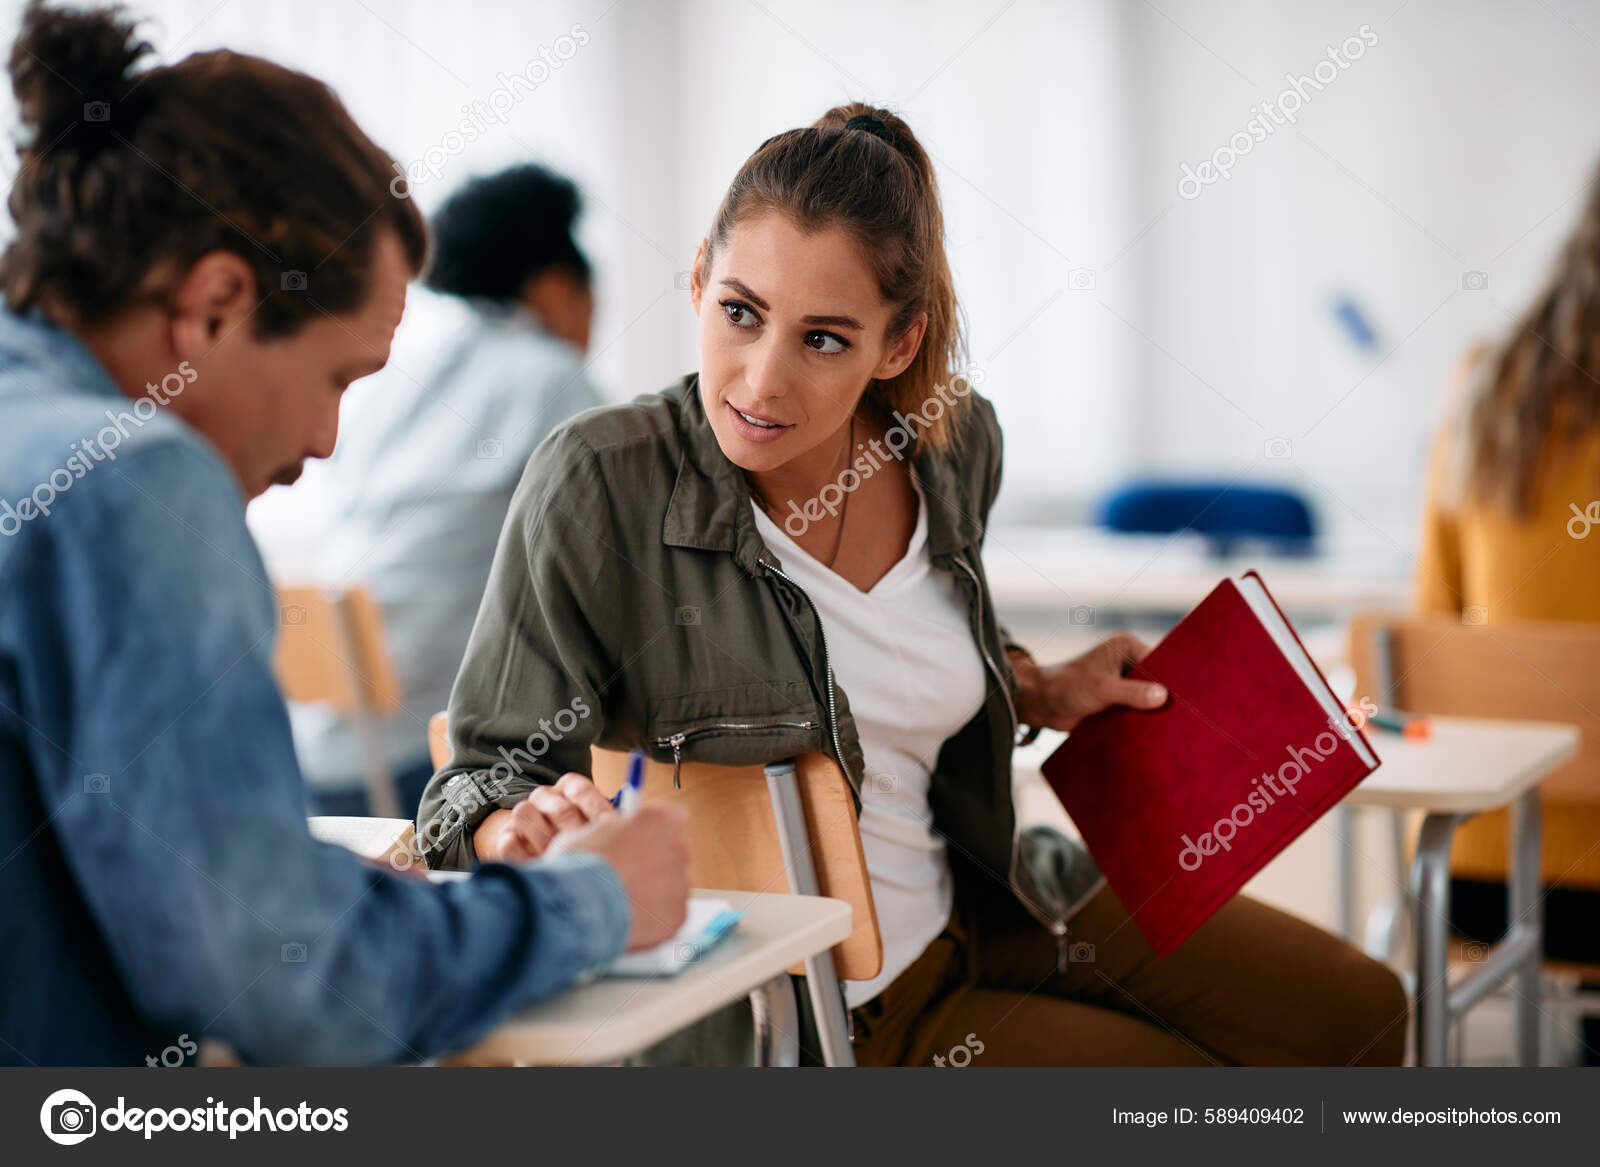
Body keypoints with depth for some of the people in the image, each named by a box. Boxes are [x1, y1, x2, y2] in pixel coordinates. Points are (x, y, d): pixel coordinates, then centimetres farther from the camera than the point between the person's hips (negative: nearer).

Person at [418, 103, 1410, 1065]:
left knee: (1355, 1010, 10)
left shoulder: (953, 442, -7)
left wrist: (1041, 693, 2)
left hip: (974, 903, 6)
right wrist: (524, 832, -40)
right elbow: (484, 779, -19)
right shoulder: (598, 487, -25)